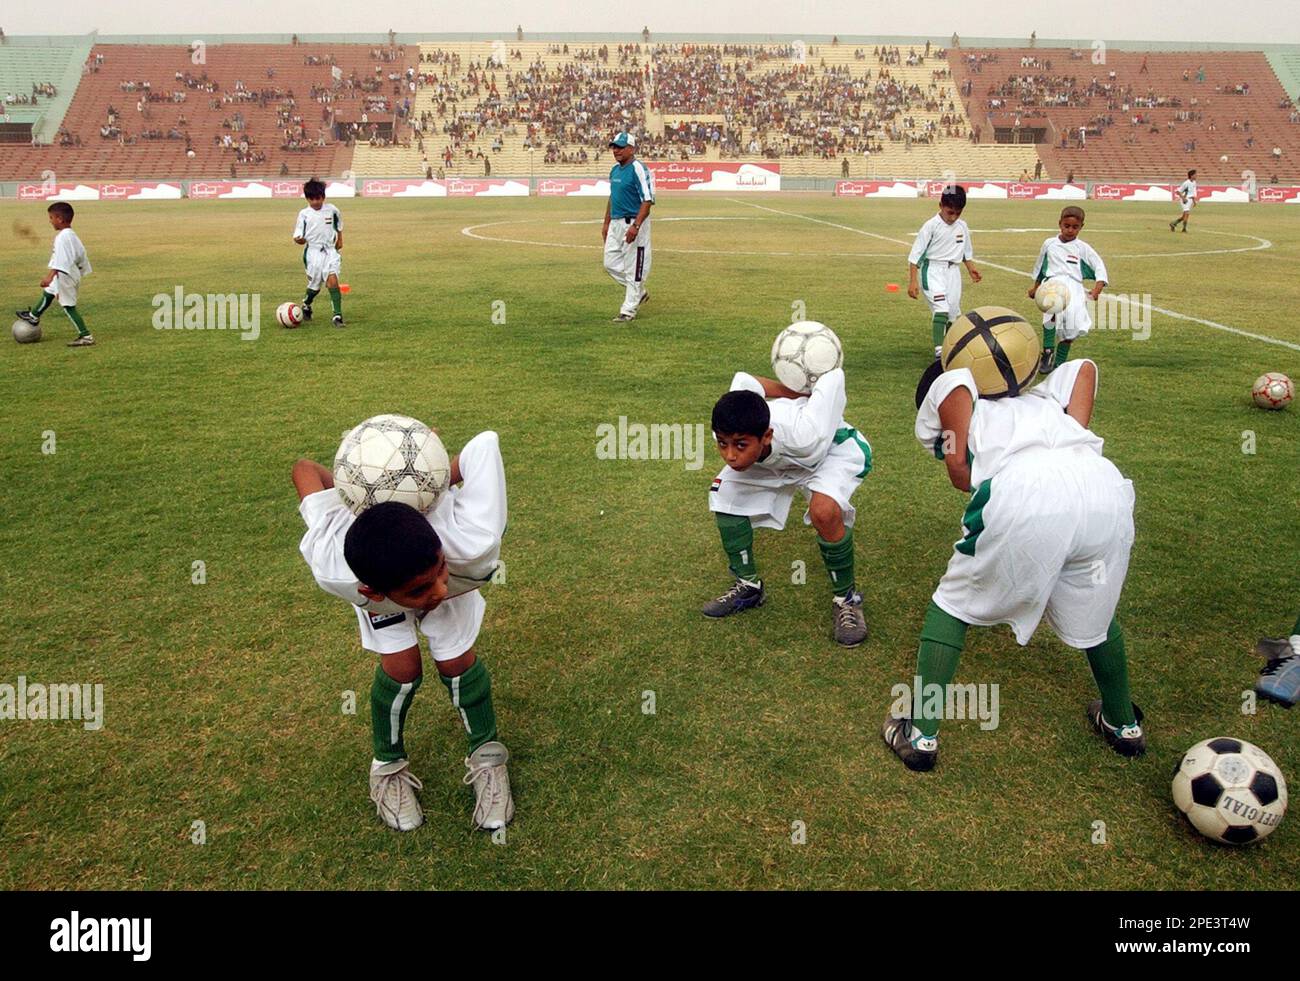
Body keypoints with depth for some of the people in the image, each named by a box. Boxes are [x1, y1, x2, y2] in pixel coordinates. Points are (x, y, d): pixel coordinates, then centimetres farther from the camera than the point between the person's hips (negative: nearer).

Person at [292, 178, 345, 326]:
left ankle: (338, 315, -17)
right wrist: (299, 239, -22)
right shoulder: (304, 214, -2)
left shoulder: (332, 210, 3)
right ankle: (306, 304, 36)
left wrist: (339, 239, 21)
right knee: (315, 285, 4)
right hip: (313, 251, -1)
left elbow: (339, 225, 22)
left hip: (330, 250, 1)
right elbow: (298, 235, -1)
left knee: (332, 280, -17)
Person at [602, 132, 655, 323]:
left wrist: (635, 226, -27)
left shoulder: (638, 169, -14)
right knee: (611, 263, 11)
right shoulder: (615, 169, 13)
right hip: (616, 223, 9)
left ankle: (628, 311, 4)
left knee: (633, 268, -2)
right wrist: (606, 223, 22)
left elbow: (647, 201, -19)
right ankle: (639, 293, 28)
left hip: (633, 223, -9)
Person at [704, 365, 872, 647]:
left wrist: (810, 396, -8)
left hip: (833, 447, -5)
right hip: (774, 457, 5)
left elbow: (833, 375, -30)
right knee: (723, 494, -8)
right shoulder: (730, 432, -31)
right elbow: (743, 380, -11)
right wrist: (798, 394, -14)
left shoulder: (802, 435, -46)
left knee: (824, 511, -33)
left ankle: (846, 598, -8)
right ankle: (748, 586, 11)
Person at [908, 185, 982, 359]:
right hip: (933, 270, -6)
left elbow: (967, 252, 22)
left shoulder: (962, 226, 6)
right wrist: (913, 281, -13)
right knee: (941, 309, -21)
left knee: (954, 312, 10)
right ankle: (939, 350, -24)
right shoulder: (931, 226, -11)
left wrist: (971, 269, 9)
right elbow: (915, 255, -10)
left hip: (953, 271, 6)